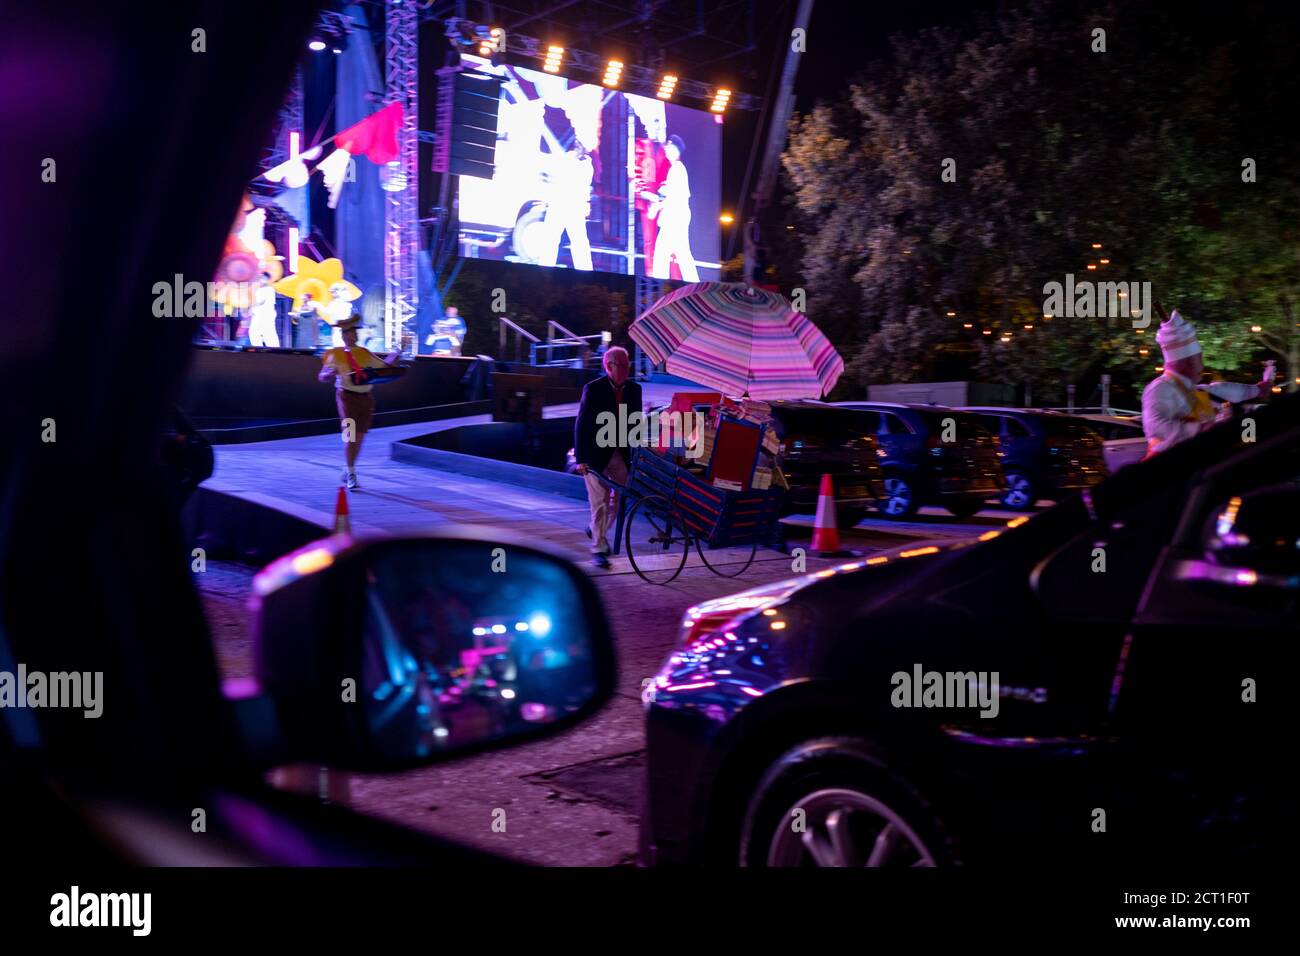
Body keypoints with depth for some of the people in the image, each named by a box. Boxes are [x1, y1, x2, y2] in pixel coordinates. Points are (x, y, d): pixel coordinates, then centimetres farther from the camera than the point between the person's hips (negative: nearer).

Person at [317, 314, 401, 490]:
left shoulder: (365, 353, 12)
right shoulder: (335, 354, 1)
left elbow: (384, 366, 14)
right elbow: (322, 377, -2)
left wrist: (394, 358, -5)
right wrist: (329, 373, -24)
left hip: (366, 398, 4)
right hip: (347, 396, -4)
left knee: (359, 437, 8)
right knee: (350, 435, -11)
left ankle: (349, 473, 23)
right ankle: (351, 475, -5)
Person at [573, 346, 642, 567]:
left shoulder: (634, 390, 2)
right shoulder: (593, 389, -11)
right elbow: (581, 424, -12)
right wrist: (581, 459, -17)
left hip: (621, 454, 5)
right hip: (595, 455, -5)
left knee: (618, 499, 10)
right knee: (599, 503, -3)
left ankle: (598, 530, 35)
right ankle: (599, 549, 7)